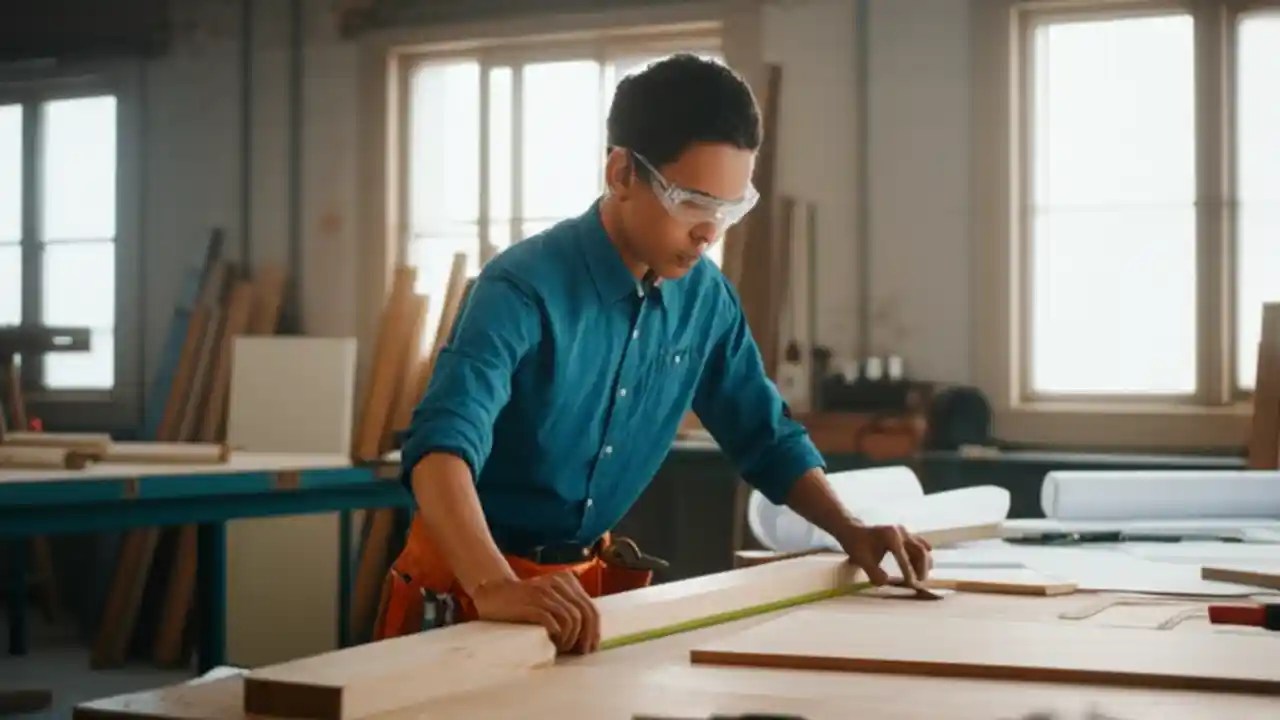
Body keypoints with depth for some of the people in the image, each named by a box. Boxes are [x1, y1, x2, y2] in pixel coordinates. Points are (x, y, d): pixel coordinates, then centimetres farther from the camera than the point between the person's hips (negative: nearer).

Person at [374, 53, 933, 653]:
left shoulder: (705, 296, -3)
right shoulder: (524, 289, -22)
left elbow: (765, 435, 10)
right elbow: (442, 443, -36)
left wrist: (850, 532, -4)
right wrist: (496, 587, -51)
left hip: (585, 579, 5)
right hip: (469, 585, -5)